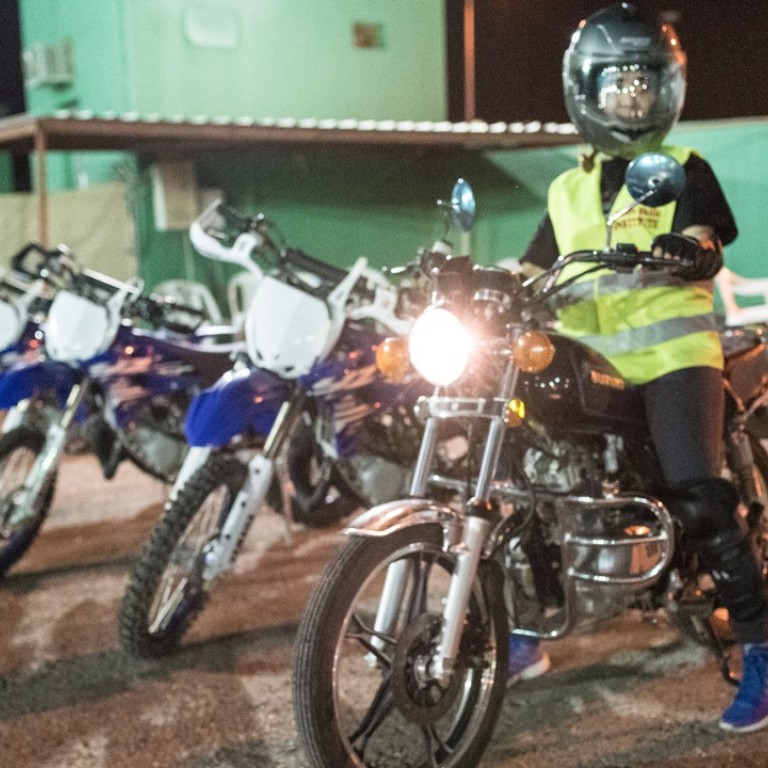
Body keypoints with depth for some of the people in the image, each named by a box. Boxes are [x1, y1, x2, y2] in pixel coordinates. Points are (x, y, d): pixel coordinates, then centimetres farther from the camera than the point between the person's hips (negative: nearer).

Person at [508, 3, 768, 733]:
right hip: (588, 367, 5)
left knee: (698, 500, -20)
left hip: (671, 355, -4)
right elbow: (529, 274, 19)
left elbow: (709, 255, -8)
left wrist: (688, 251, -29)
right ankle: (522, 635, 17)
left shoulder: (684, 170, 8)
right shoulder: (566, 190, 21)